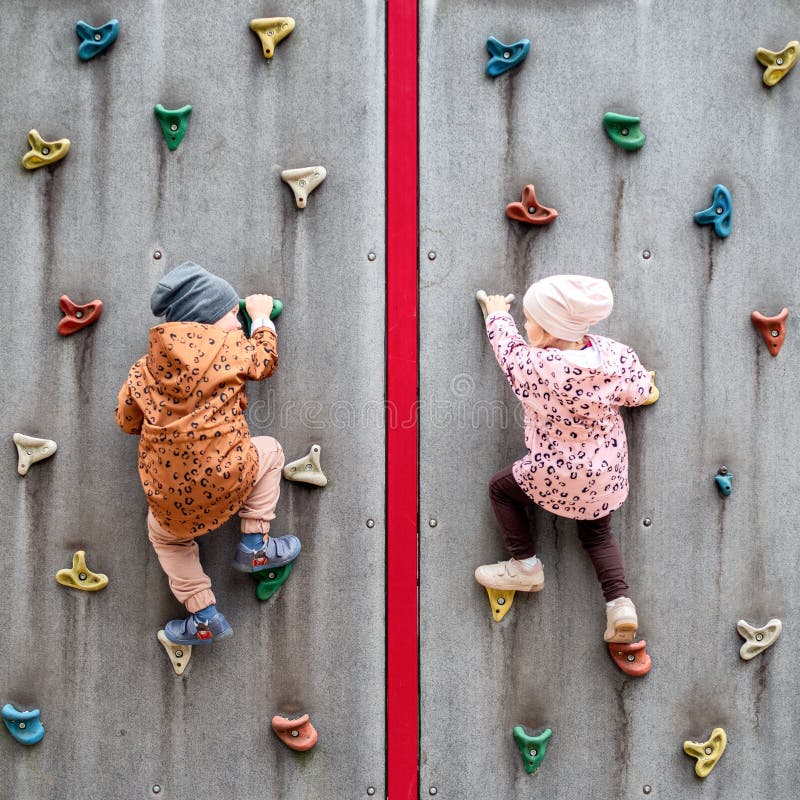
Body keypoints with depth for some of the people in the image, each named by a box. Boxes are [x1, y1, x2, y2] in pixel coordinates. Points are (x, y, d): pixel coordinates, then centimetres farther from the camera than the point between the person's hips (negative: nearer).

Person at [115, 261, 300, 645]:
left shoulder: (145, 366, 10)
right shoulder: (228, 346, 0)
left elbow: (127, 419, 18)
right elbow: (265, 358, 18)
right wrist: (261, 318, 33)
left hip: (167, 495, 4)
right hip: (226, 476, -3)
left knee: (164, 535, 35)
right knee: (269, 451, 26)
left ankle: (203, 616, 29)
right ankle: (254, 544, 20)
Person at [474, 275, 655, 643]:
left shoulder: (533, 365, -28)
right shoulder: (613, 353, -17)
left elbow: (507, 344, -7)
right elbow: (639, 392, -2)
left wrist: (498, 314, 14)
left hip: (556, 474, -5)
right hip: (607, 476, 5)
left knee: (500, 488, 20)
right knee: (597, 532, 27)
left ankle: (526, 567, 22)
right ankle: (621, 604, 10)